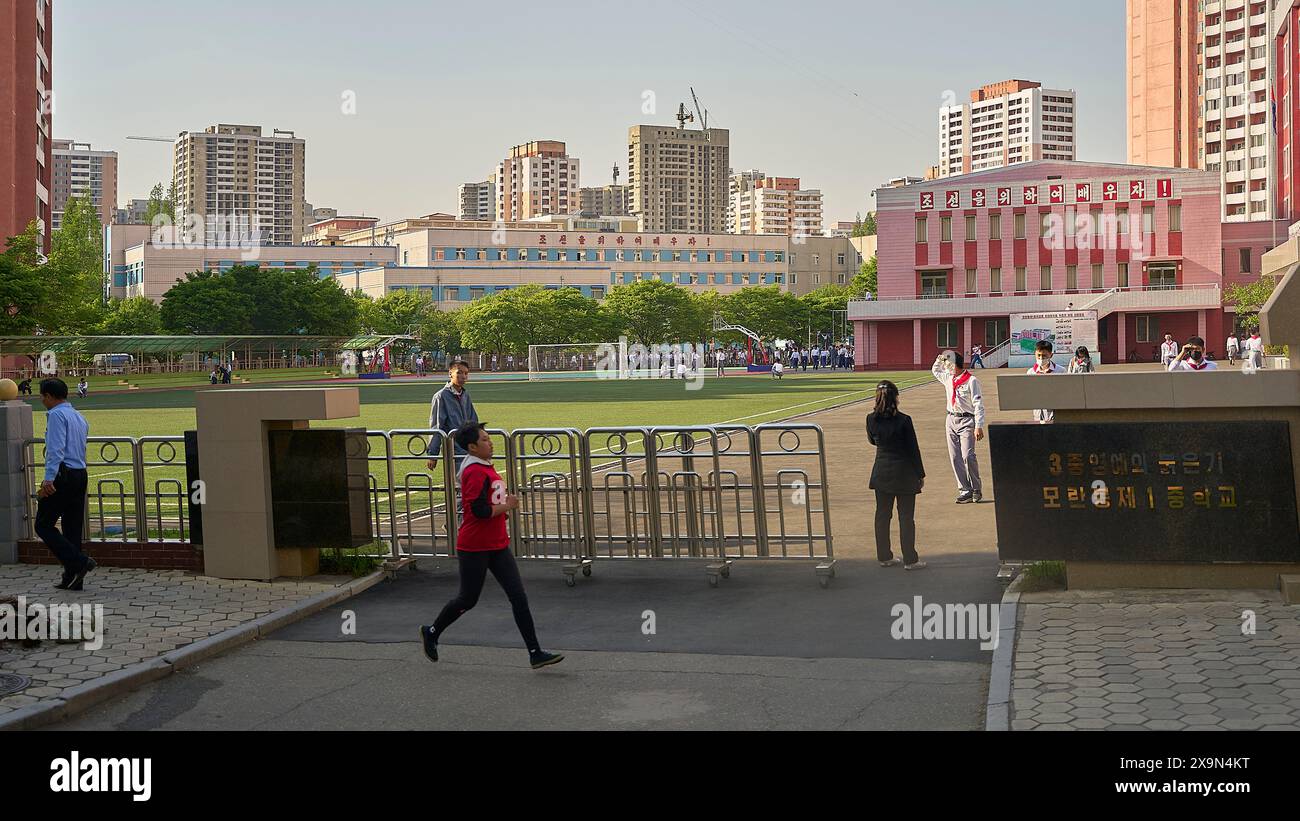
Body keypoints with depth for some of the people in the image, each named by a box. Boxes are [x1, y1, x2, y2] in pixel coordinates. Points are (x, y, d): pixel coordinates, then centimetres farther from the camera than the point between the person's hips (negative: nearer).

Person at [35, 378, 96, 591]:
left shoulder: (56, 415, -8)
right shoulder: (79, 417, 19)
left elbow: (56, 450, -20)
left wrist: (49, 478, -26)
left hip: (62, 475, -9)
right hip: (81, 475, 9)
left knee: (44, 525, -1)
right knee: (73, 527, 10)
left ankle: (78, 562, -14)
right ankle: (72, 579, 11)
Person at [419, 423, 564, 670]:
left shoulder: (485, 468, 12)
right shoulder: (475, 472, -18)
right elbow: (480, 511, -27)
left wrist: (503, 505, 7)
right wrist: (507, 505, -13)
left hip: (497, 545, 9)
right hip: (474, 547, -9)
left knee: (519, 597, 1)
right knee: (468, 600, 6)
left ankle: (536, 653, 1)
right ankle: (431, 632, 31)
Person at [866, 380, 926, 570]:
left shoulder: (871, 419, -6)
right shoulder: (903, 420, -17)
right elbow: (913, 449, -10)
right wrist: (920, 474, -1)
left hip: (881, 474, 4)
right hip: (904, 472, -4)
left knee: (882, 515, 14)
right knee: (906, 517, 4)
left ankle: (884, 556, 20)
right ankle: (910, 560, 7)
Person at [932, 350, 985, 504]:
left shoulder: (971, 381, -10)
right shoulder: (948, 378, 12)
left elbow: (978, 404, -12)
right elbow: (935, 370, 33)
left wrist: (979, 426, -17)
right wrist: (940, 358, 13)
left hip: (966, 421, -7)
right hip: (951, 420, 7)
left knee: (967, 456, -15)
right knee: (955, 457, 2)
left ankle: (976, 489, 1)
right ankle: (965, 491, 6)